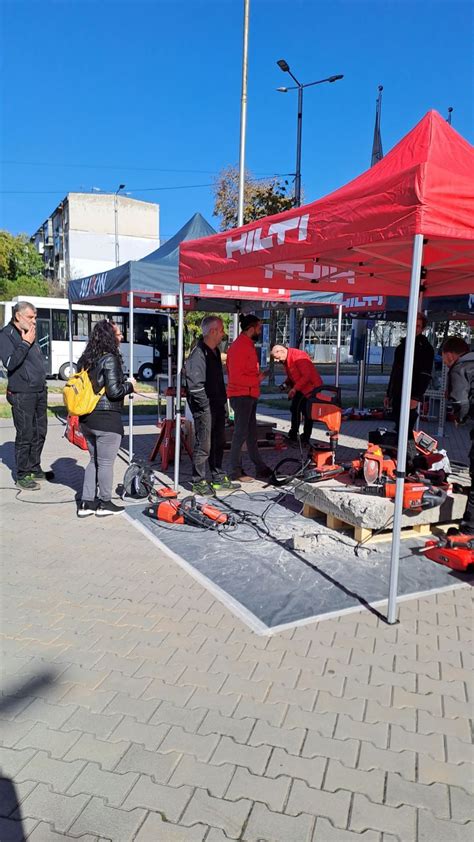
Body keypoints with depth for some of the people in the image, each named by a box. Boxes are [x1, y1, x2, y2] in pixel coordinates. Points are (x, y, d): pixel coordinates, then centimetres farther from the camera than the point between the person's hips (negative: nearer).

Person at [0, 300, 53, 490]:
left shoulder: (29, 333, 15)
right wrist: (25, 343, -18)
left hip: (40, 392, 8)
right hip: (22, 394, -8)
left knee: (40, 433, 12)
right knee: (25, 435, -3)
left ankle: (35, 469, 25)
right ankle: (22, 476, 7)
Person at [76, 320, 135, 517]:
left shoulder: (87, 359, 10)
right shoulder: (110, 359, -15)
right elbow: (114, 391, -20)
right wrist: (130, 385, -1)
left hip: (87, 418, 8)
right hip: (106, 419, -8)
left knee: (94, 460, 18)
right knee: (106, 463, 5)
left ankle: (86, 503, 20)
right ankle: (104, 504, 17)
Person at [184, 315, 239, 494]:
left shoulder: (215, 351, 13)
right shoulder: (198, 353, -18)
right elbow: (195, 385, -23)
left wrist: (222, 400, 15)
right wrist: (206, 405, -18)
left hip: (217, 406, 10)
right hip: (205, 407, -10)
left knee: (219, 443, 16)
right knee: (204, 446, -2)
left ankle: (218, 479, 29)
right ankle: (198, 482, 10)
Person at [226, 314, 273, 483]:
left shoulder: (247, 344, 14)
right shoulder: (239, 346, -17)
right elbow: (236, 377, -22)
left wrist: (258, 374, 4)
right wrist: (257, 380, -15)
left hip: (249, 395, 10)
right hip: (241, 396, -10)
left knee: (251, 434, 15)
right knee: (241, 433, -4)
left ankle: (261, 468, 25)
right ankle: (236, 471, 5)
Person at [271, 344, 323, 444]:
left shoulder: (298, 357, -26)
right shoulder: (286, 360, 4)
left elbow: (306, 375, -29)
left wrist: (294, 389, -28)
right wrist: (286, 383, -2)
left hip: (312, 387, -10)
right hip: (300, 388, 10)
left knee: (307, 412, -5)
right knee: (295, 409, 12)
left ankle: (305, 438, 5)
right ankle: (293, 435, 22)